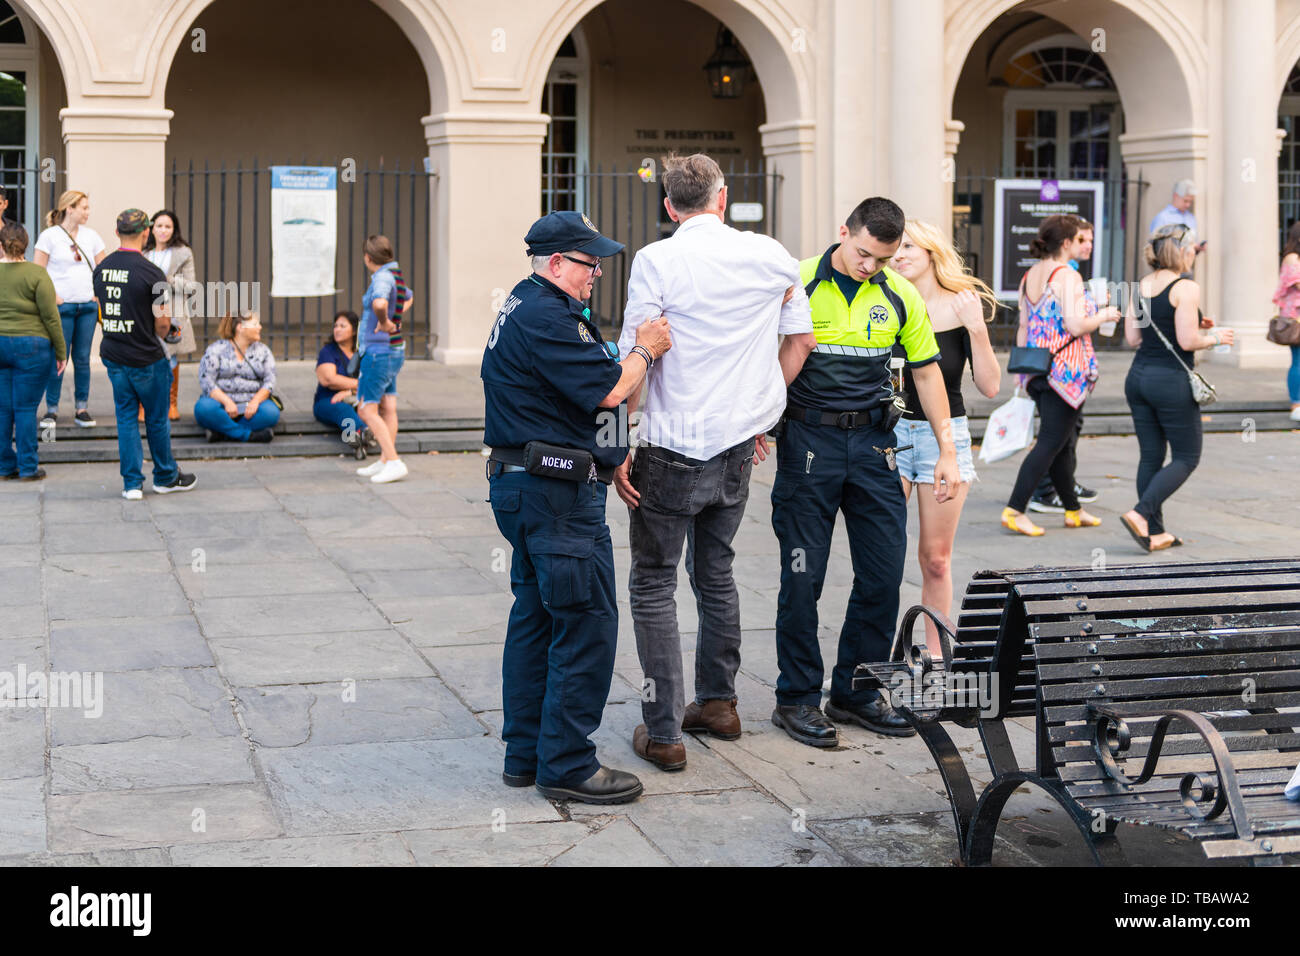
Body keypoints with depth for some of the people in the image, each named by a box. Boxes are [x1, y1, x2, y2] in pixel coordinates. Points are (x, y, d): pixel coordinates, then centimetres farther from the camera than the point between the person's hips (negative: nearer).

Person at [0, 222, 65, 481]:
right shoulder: (36, 274, -8)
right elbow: (50, 316, -8)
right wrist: (61, 352, 0)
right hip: (30, 346, -3)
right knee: (25, 408, 1)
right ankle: (27, 467, 5)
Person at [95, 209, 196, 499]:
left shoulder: (102, 269, 3)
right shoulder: (151, 273, -16)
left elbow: (101, 309, 12)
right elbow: (162, 322, -13)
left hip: (112, 355, 5)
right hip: (146, 358, -5)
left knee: (126, 418, 11)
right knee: (157, 420, 10)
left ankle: (132, 483, 10)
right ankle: (166, 478, 24)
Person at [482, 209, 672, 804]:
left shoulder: (527, 309, 18)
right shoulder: (545, 319, -17)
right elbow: (608, 391, -19)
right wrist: (645, 351, -1)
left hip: (525, 488, 11)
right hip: (558, 493, -11)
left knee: (536, 616, 14)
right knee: (586, 622, -6)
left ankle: (526, 754, 21)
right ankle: (566, 765, -2)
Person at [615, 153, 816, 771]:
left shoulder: (657, 260, -11)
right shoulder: (771, 256, 3)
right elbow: (801, 339, 13)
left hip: (672, 449, -5)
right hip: (738, 446, 5)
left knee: (653, 585, 4)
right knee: (716, 574, 21)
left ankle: (663, 732, 4)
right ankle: (718, 703, 32)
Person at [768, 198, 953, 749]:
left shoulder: (900, 297, 5)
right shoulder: (798, 284, -7)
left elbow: (926, 373, 12)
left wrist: (947, 453, 9)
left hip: (872, 440, 4)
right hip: (807, 441, -4)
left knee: (884, 574, 5)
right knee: (802, 576, 0)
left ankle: (855, 693, 19)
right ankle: (797, 699, 13)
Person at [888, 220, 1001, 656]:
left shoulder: (964, 306, -2)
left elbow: (990, 387, -6)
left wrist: (977, 329, -17)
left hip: (944, 435, -1)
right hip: (891, 431, 1)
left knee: (935, 559, 5)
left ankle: (935, 653, 17)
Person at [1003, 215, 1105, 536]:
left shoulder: (1028, 277, 11)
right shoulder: (1067, 277, -13)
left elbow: (1023, 329, 14)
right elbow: (1075, 326, -20)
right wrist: (1102, 316, -2)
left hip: (1038, 369, 8)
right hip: (1067, 371, -8)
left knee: (1061, 442, 16)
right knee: (1050, 443, -5)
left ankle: (1073, 509, 25)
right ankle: (1015, 509, -10)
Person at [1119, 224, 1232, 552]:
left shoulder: (1141, 286, 8)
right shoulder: (1186, 289, -13)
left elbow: (1132, 338, 9)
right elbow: (1188, 342, -18)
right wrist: (1214, 337, 2)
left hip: (1139, 376, 7)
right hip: (1171, 381, -7)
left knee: (1150, 456, 12)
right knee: (1186, 458, 5)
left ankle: (1155, 533, 13)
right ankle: (1140, 514, -11)